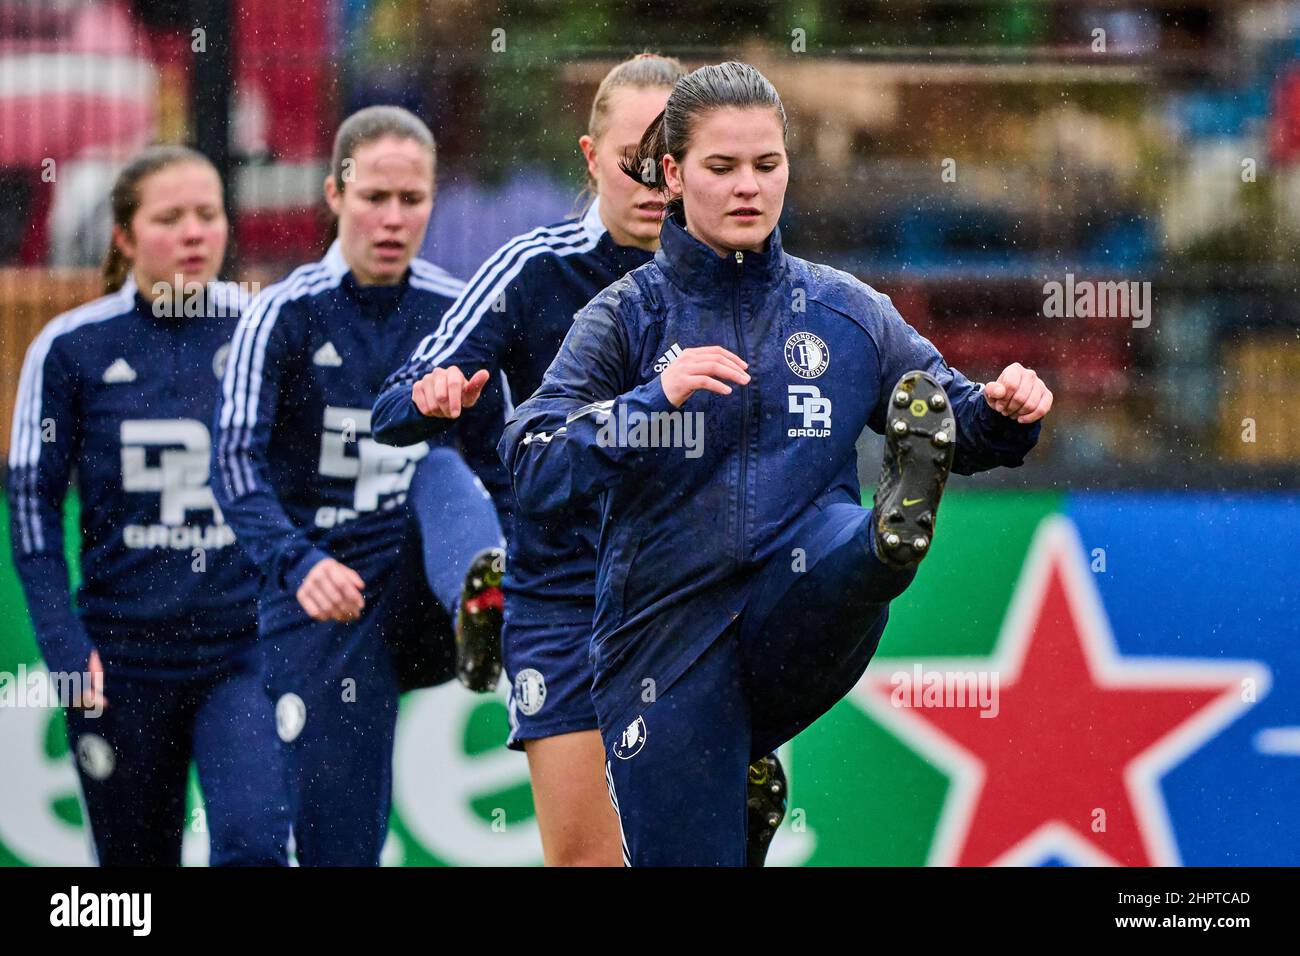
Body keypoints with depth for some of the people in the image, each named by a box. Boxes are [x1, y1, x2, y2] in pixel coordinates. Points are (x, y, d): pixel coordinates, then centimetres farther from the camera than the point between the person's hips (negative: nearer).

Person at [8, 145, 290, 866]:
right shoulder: (71, 348, -1)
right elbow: (32, 503, 1)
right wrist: (65, 648, -7)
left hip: (246, 650, -1)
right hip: (124, 659, 1)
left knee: (253, 842, -21)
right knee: (136, 862, 9)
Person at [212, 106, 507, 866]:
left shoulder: (457, 314, 5)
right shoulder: (285, 316, -4)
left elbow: (500, 460, 17)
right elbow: (236, 464, -14)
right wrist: (299, 564, -31)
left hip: (419, 582, 1)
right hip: (325, 595, -1)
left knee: (441, 469, -29)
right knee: (338, 834, -7)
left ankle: (483, 602, -61)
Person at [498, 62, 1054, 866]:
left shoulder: (843, 310, 9)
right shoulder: (629, 317, 3)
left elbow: (960, 429, 13)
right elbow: (533, 469, -8)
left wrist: (1003, 413, -10)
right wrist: (655, 398, -22)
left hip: (800, 629, 0)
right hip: (667, 642, 0)